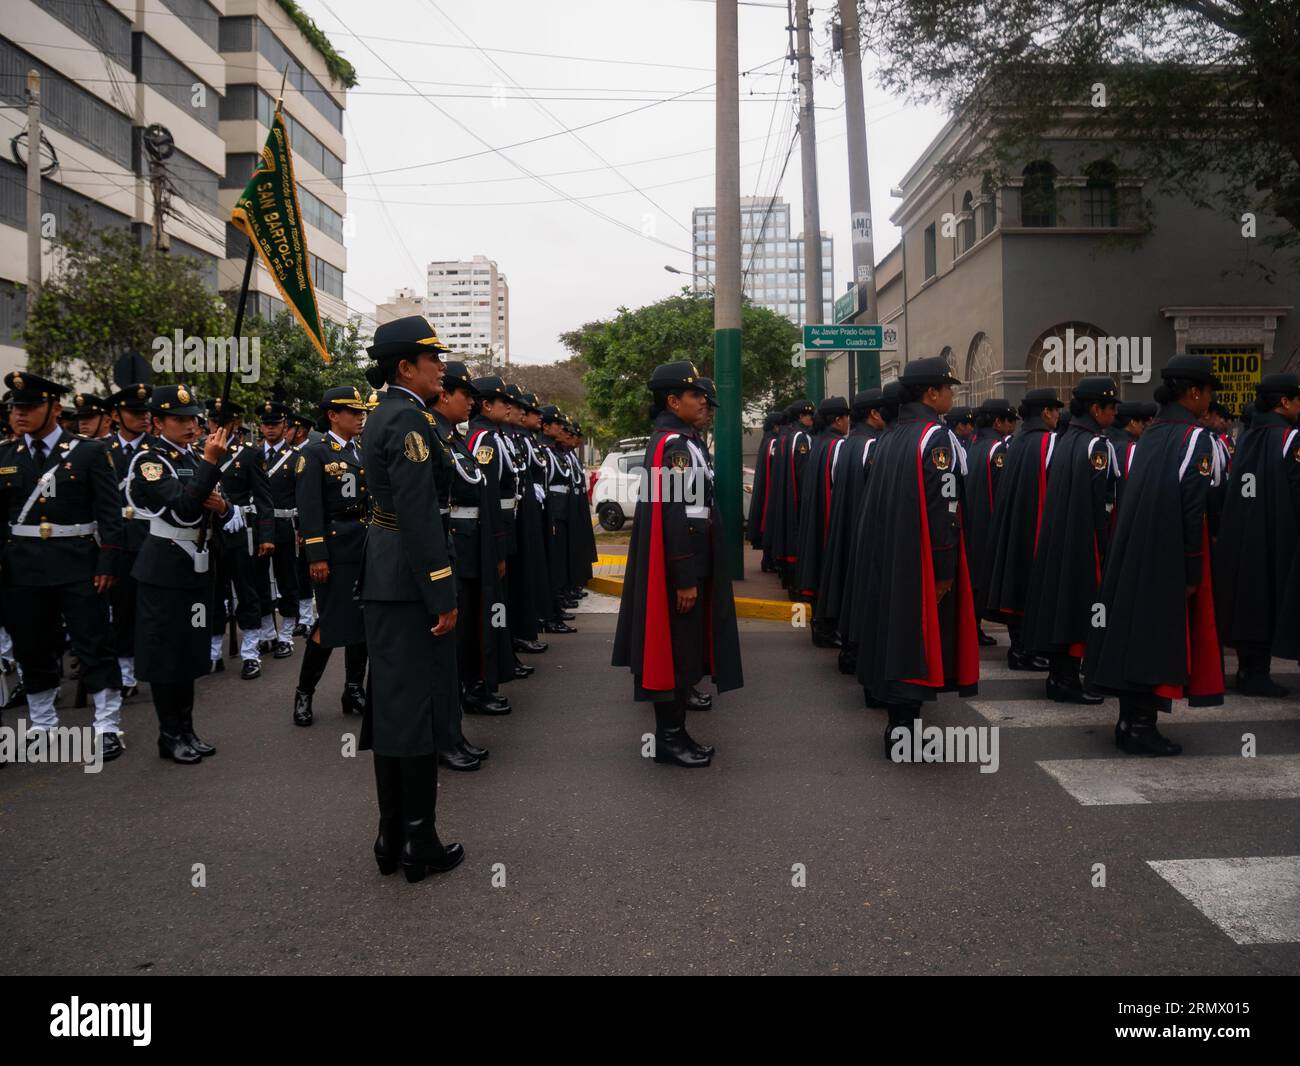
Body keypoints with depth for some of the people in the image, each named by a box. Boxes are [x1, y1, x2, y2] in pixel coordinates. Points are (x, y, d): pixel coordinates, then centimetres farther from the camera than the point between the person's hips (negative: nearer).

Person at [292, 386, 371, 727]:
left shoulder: (362, 454, 15)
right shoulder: (313, 453, -5)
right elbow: (309, 507, -12)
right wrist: (316, 556, -17)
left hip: (366, 547, 7)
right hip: (335, 548, -7)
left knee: (364, 619, 8)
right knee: (333, 620, -6)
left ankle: (355, 690, 19)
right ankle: (304, 693, 10)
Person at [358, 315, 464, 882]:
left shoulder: (381, 416, 15)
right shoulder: (409, 419, -16)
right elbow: (420, 514, -22)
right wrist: (442, 596, -20)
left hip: (381, 576, 10)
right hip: (410, 580, -10)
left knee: (391, 703, 13)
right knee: (419, 707, -1)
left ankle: (391, 838, 23)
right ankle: (420, 845, 10)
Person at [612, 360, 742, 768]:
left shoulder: (670, 440, 15)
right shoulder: (674, 445, -18)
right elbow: (676, 517, -23)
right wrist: (686, 578, -22)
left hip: (681, 567, 10)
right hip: (678, 569, -10)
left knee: (683, 653, 15)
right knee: (676, 653, -1)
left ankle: (675, 731, 25)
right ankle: (670, 738, 9)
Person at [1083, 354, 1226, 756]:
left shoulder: (1150, 434, 11)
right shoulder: (1195, 438, -11)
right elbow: (1192, 511, -16)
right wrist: (1193, 572, -13)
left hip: (1132, 555, 7)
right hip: (1168, 562, -7)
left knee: (1132, 629, 11)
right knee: (1160, 636, 0)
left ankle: (1129, 722, 20)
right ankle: (1143, 729, 4)